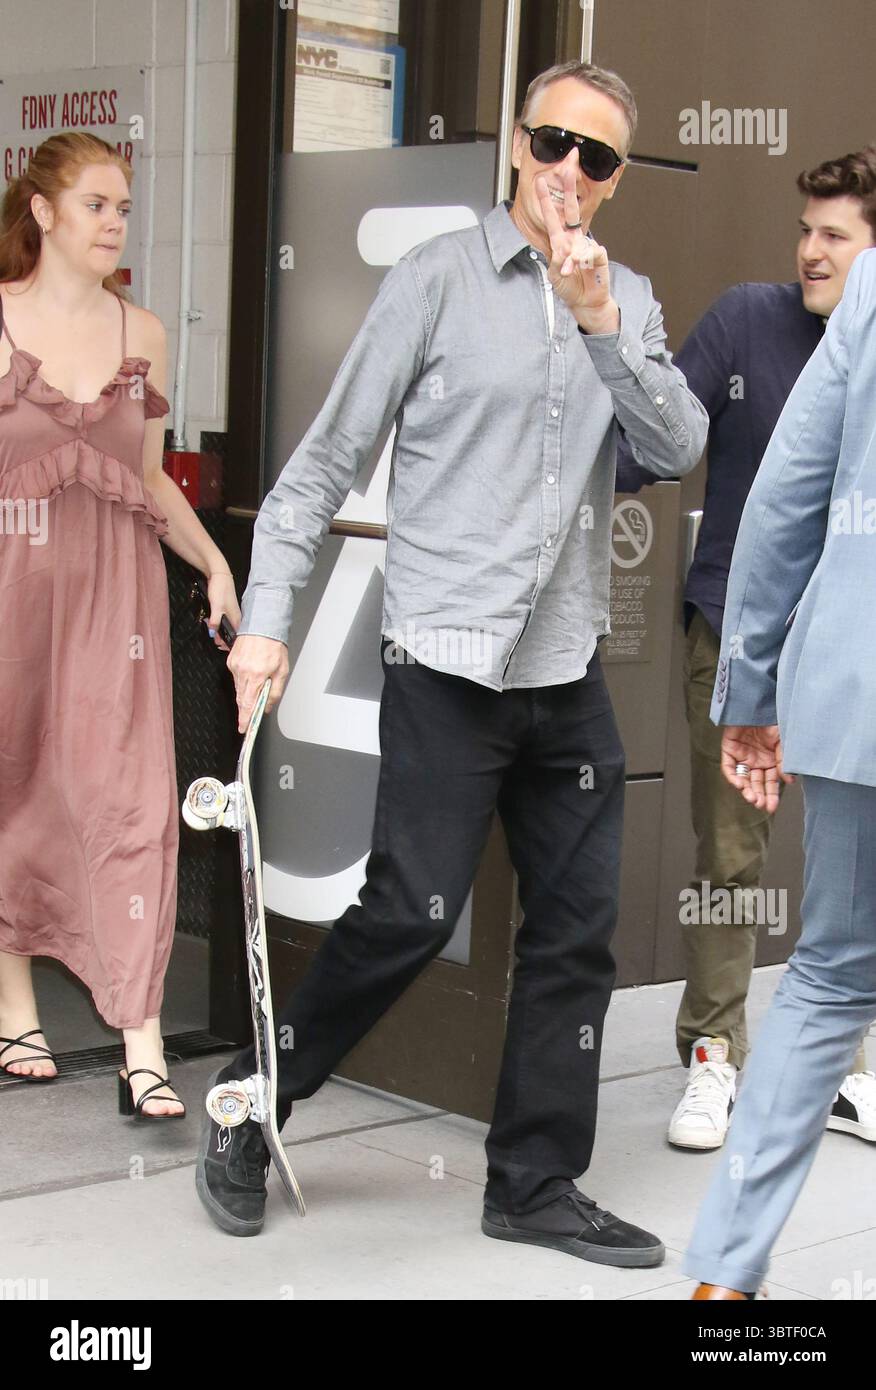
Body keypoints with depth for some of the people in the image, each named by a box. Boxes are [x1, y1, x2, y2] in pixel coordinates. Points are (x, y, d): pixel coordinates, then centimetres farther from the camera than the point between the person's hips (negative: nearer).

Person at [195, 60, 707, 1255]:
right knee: (412, 913, -6)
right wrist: (267, 617, -9)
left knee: (577, 931, 7)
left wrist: (602, 325, -15)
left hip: (570, 671, 5)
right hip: (448, 663, -5)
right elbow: (327, 459, -3)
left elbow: (680, 450, -3)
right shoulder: (440, 278, -3)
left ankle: (536, 1186, 20)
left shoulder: (629, 301, 11)